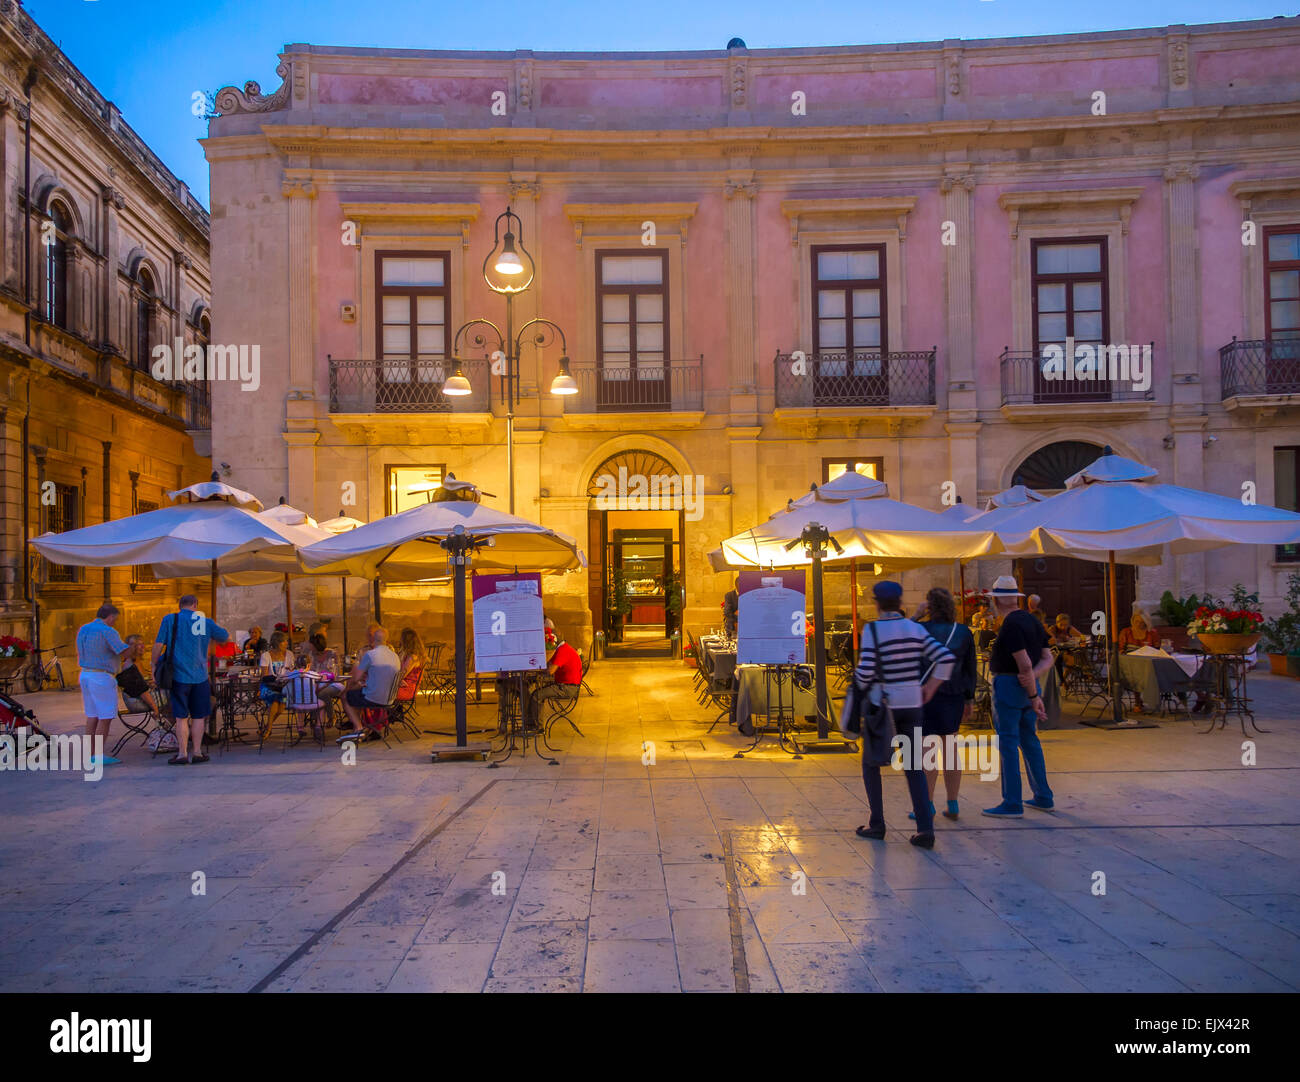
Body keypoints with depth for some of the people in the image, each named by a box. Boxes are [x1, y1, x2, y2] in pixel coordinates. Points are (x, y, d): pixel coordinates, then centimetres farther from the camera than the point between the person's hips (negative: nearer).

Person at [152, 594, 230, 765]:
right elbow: (226, 637, 18)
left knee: (181, 717, 3)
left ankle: (182, 753, 4)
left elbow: (158, 644, -4)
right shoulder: (206, 622, 5)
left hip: (179, 675, -1)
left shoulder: (170, 619, 0)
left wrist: (154, 664, 8)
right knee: (199, 716, 9)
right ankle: (197, 752, 11)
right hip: (200, 676, 1)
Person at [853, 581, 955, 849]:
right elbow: (946, 658, -3)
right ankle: (925, 829, 2)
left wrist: (861, 687, 2)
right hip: (912, 704, 4)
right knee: (913, 767, 9)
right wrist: (930, 687, 7)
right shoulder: (915, 628, 2)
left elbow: (865, 671, -19)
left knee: (871, 764, 14)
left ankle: (877, 825, 16)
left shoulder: (872, 630, -12)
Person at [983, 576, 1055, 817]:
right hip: (1028, 687, 9)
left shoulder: (1010, 625, -17)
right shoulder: (1033, 621, 12)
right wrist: (1033, 677, -7)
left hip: (1007, 686, -9)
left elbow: (1025, 663, -21)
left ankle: (1012, 804, -2)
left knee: (1008, 744, -4)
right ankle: (1043, 797, 23)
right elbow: (1047, 658, 11)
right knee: (1029, 741, 17)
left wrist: (1034, 697, -13)